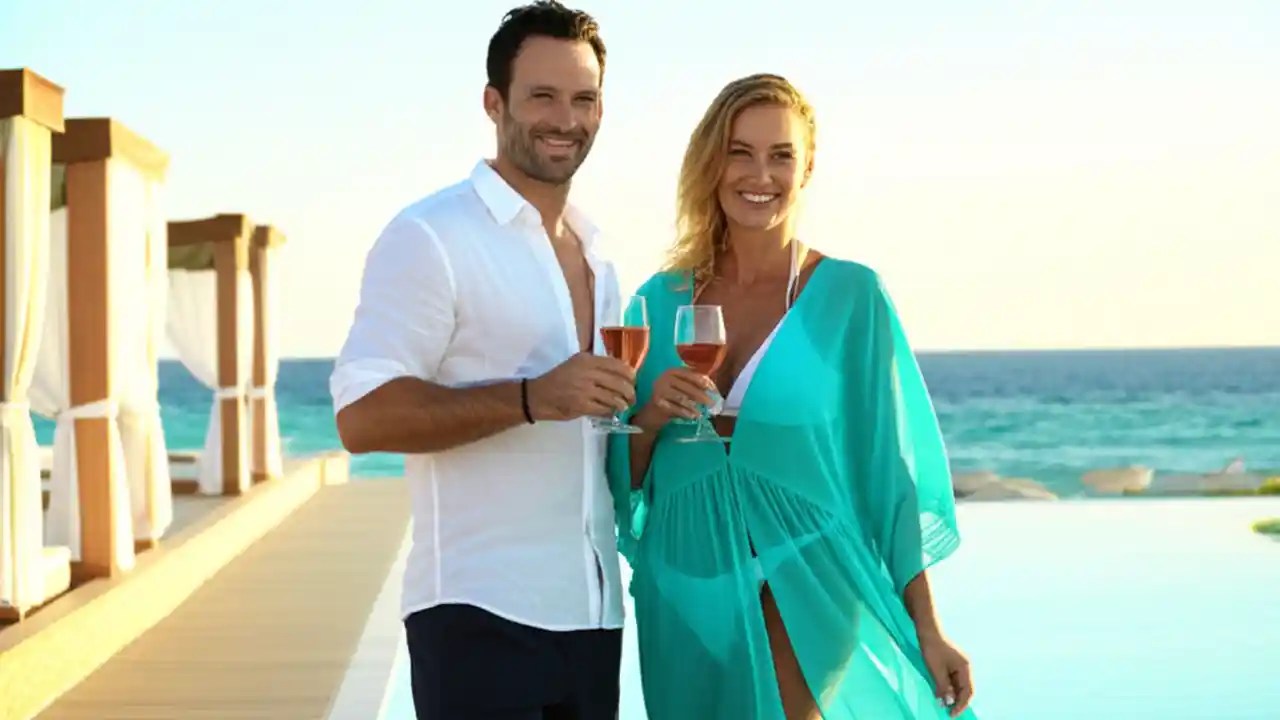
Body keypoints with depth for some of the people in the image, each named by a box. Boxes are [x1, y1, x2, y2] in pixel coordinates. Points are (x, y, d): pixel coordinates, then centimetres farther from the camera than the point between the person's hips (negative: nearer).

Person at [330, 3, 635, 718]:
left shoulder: (595, 252, 15)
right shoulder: (431, 236, -8)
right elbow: (363, 417, -17)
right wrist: (532, 398, -25)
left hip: (593, 611, 7)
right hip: (481, 614, -7)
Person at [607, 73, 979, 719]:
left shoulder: (851, 296, -3)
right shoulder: (662, 301, 7)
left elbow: (892, 471, -2)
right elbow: (622, 475, 11)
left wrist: (926, 631, -4)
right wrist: (652, 416, -11)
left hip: (810, 592, -4)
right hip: (686, 595, 4)